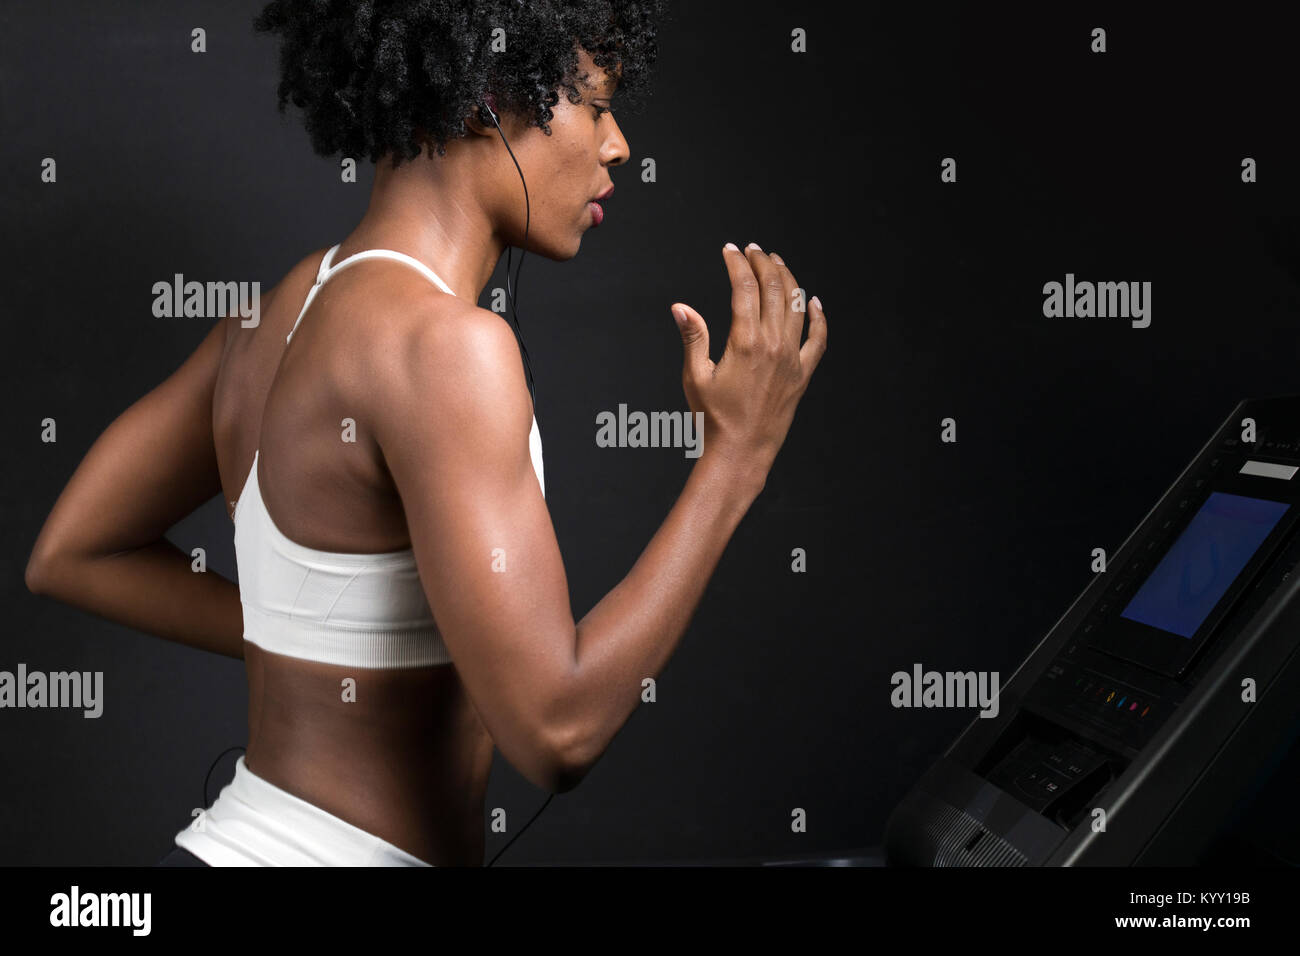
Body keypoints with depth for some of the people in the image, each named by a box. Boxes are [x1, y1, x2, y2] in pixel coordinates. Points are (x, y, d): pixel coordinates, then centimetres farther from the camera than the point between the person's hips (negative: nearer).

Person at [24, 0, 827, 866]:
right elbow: (557, 727, -23)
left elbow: (71, 558, 14)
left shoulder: (285, 307, 5)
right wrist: (738, 454, -16)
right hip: (313, 852, -8)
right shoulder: (443, 341, -21)